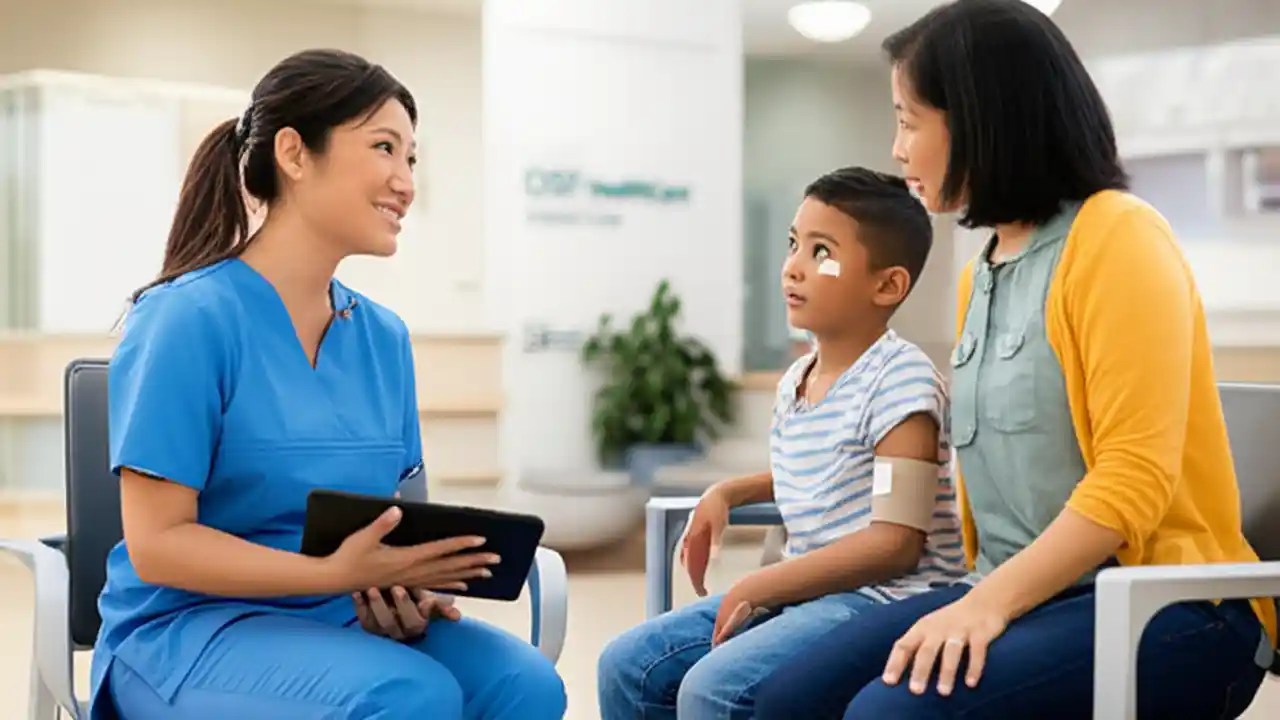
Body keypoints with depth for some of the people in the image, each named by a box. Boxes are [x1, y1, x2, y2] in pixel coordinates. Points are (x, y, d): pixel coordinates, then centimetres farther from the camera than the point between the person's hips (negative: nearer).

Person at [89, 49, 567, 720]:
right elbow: (156, 544, -15)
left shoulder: (384, 337, 8)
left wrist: (404, 589, -11)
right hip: (186, 630, -6)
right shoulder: (188, 318, -12)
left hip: (346, 621, 6)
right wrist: (335, 573, -25)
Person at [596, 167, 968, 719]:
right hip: (803, 590, 9)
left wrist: (765, 584, -19)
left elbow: (897, 542, -21)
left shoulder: (901, 379, -16)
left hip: (881, 601, -9)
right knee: (628, 665, 2)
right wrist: (727, 492, 15)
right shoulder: (795, 380, 10)